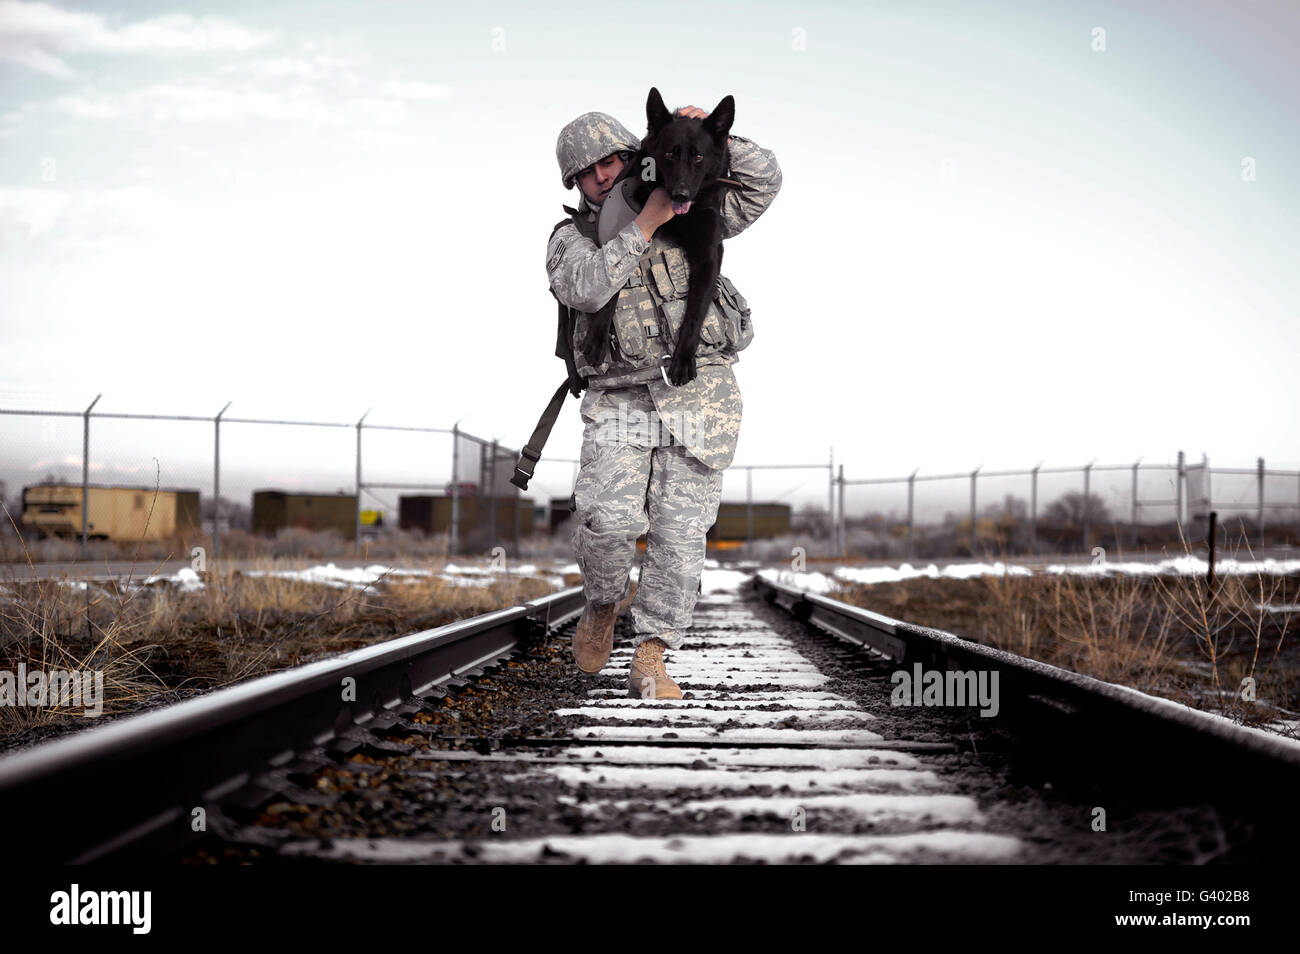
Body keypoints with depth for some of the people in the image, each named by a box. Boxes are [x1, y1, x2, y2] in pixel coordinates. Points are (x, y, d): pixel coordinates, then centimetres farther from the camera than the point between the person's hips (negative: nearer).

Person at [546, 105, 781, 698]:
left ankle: (649, 662, 3)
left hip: (698, 398, 1)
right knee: (608, 519, -19)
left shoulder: (687, 216, 14)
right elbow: (586, 288, -14)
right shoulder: (570, 240, 8)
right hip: (620, 402, -1)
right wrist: (645, 222, -16)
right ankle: (603, 604, 13)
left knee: (680, 531, -4)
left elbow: (762, 181, 9)